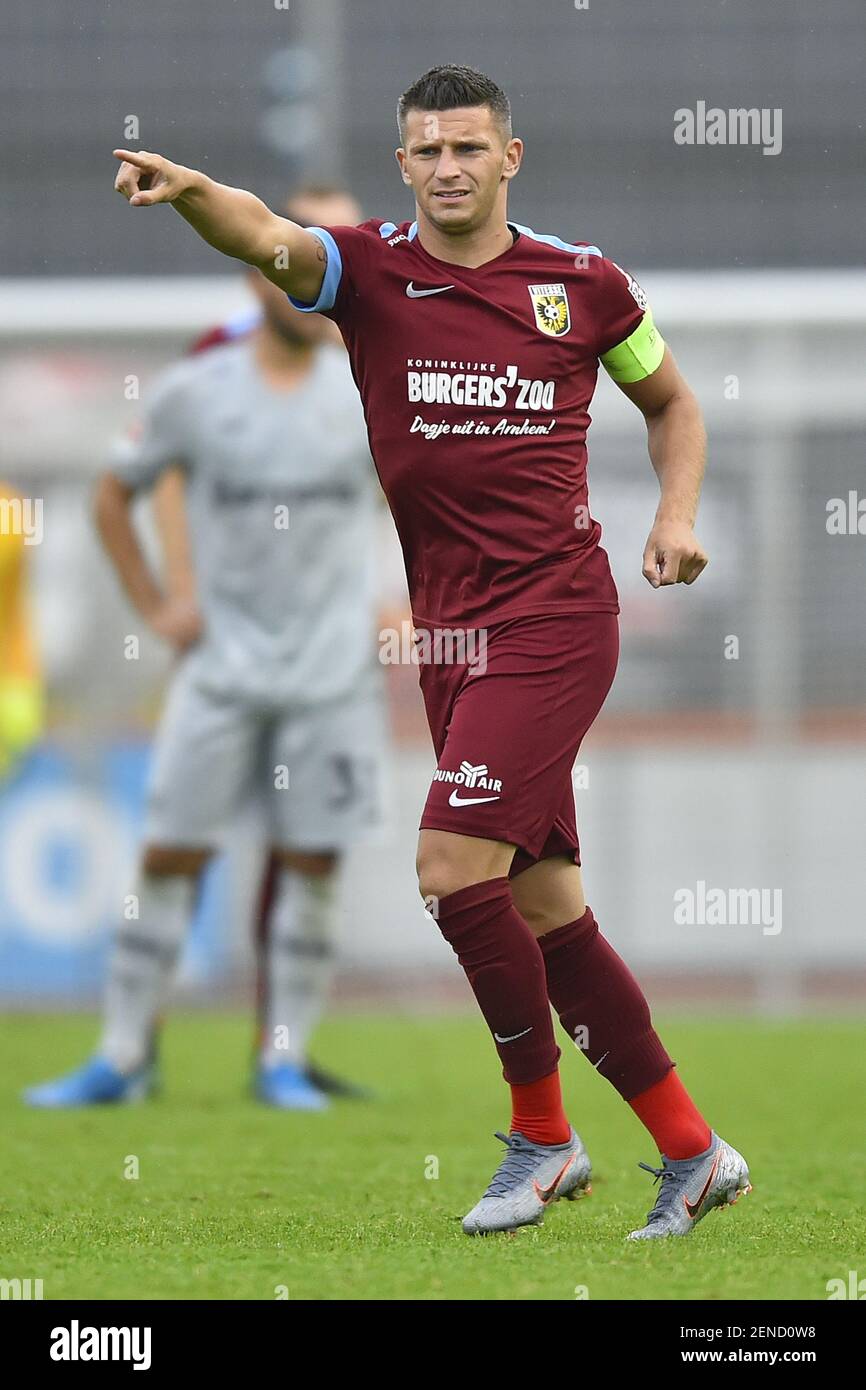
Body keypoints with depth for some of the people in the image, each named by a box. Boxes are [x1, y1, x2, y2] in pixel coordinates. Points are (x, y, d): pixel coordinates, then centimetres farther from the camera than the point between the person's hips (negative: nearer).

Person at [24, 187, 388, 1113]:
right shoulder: (196, 390, -1)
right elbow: (114, 495, 11)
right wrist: (157, 607, 4)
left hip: (333, 671, 1)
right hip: (220, 665, -1)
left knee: (311, 864, 1)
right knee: (169, 856, -2)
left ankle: (284, 1061, 9)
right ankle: (123, 1056, 5)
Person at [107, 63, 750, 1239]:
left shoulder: (584, 282, 2)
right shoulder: (370, 270, 2)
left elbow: (671, 401, 19)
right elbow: (269, 239, -20)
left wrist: (676, 515, 1)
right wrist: (189, 191, -41)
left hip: (556, 612, -4)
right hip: (447, 627, 4)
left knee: (454, 864, -17)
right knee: (543, 908, 7)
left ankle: (542, 1134, 0)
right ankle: (690, 1151, 18)